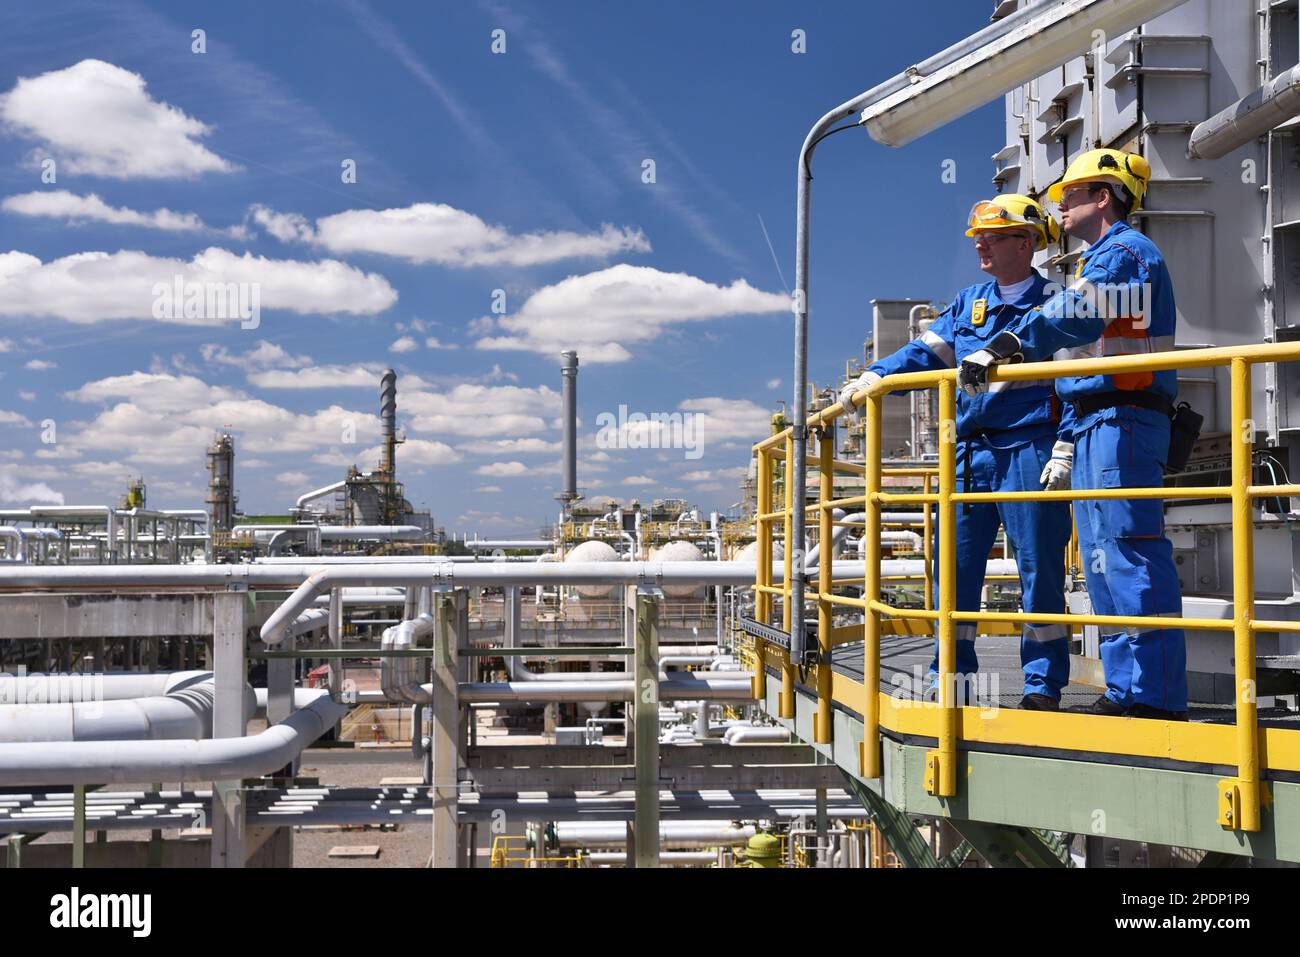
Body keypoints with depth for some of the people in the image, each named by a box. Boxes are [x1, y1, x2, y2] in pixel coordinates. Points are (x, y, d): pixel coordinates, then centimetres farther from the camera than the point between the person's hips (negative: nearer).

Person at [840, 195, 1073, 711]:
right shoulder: (968, 302, 16)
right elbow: (925, 352, 12)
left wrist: (1064, 454, -14)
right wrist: (874, 376, -5)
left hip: (1028, 451, -6)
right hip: (970, 453, 6)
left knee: (1039, 571, -1)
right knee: (954, 566, 6)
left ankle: (1044, 685, 8)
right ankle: (950, 677, 17)